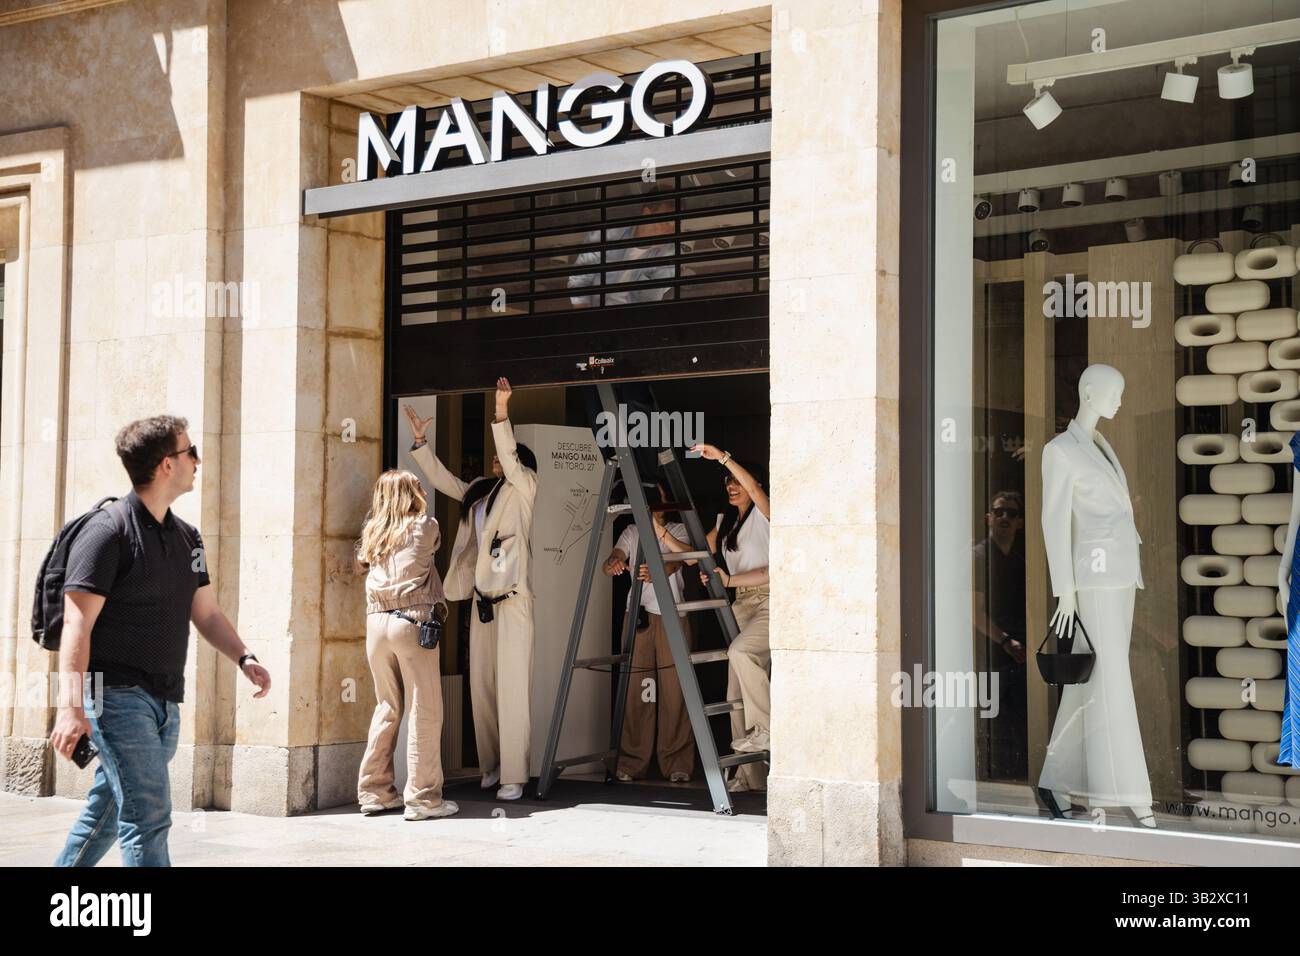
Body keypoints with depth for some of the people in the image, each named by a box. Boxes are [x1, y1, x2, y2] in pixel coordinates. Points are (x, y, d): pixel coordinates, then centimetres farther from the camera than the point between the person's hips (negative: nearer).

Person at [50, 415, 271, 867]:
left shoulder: (186, 537, 14)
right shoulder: (107, 532, -11)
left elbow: (206, 612, 21)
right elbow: (77, 623, -16)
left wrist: (243, 657, 4)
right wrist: (71, 705, -25)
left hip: (166, 702, 8)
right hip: (118, 694, -8)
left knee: (108, 809, 15)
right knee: (149, 816, -14)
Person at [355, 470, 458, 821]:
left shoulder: (371, 533, 14)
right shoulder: (425, 527, 4)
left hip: (376, 623, 5)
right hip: (412, 621, -5)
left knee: (387, 707, 14)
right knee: (425, 711, -1)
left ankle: (375, 792, 15)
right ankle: (422, 797, -1)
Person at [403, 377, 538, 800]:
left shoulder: (524, 487, -1)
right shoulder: (479, 492, 16)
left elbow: (511, 461, -17)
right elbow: (442, 479, 21)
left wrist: (502, 415, -29)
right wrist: (419, 440, 15)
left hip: (512, 600, -7)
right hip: (482, 601, 7)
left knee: (512, 688, -8)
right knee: (482, 686, 7)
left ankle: (513, 776, -9)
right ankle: (491, 765, 15)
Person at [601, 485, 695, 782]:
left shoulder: (679, 530, 9)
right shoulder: (631, 532, 15)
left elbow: (675, 562, -11)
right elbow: (609, 564, 0)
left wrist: (653, 573, -34)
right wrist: (613, 563, -27)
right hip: (638, 613, 2)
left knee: (674, 689, -6)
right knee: (635, 689, -3)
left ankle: (677, 764, -2)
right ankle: (631, 763, 2)